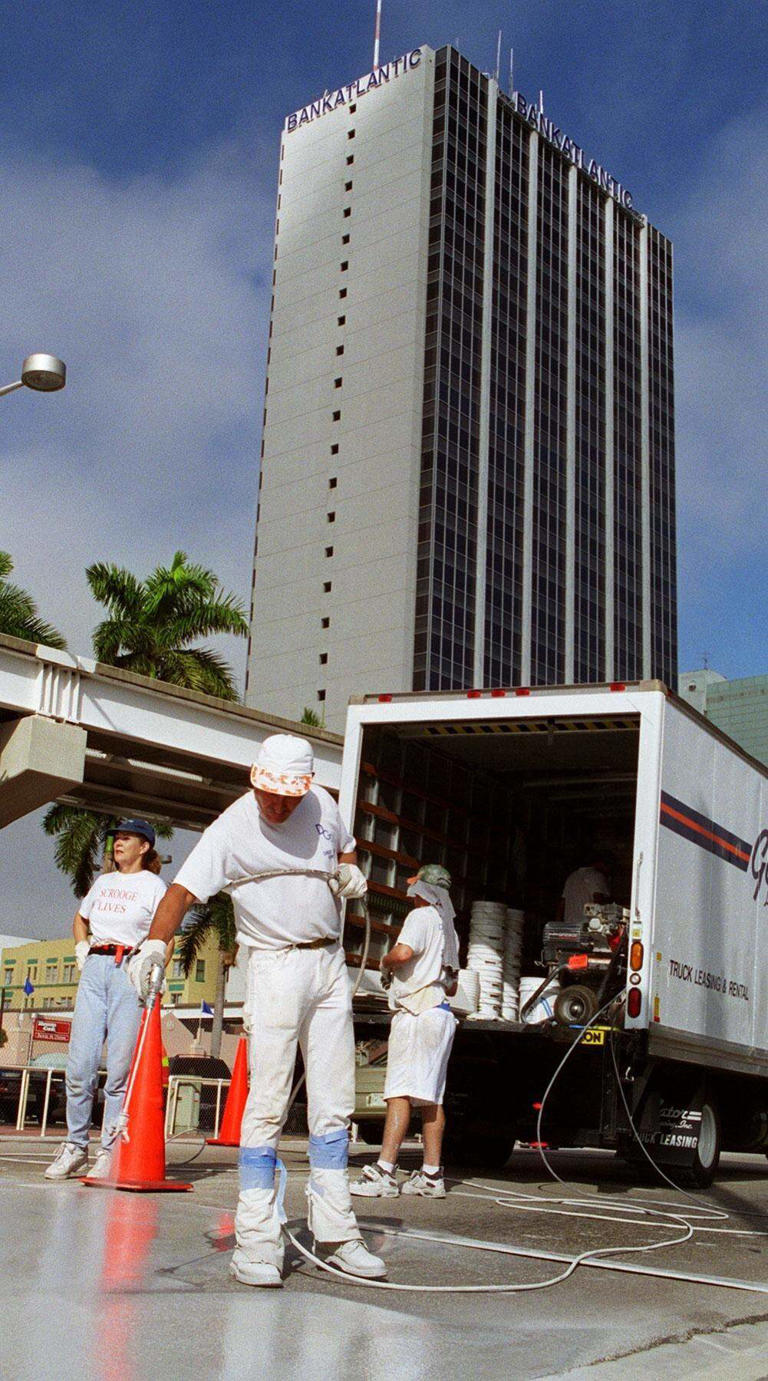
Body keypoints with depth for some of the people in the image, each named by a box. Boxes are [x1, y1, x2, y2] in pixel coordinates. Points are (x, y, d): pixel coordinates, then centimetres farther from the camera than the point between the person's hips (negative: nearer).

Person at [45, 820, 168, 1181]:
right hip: (94, 967, 5)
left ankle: (110, 1152, -3)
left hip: (131, 968, -5)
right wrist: (81, 950, 18)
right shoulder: (104, 881, 21)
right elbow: (80, 918, 35)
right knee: (80, 1063, -1)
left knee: (120, 1066, -7)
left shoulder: (153, 884, 6)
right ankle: (75, 1147, 8)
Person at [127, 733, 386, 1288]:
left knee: (335, 1106, 7)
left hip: (331, 963, 5)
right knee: (268, 1105, -9)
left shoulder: (323, 805, 5)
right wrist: (154, 943, -40)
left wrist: (350, 870, 2)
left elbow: (346, 846, 25)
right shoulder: (231, 828, -12)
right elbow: (183, 890, -23)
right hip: (276, 967, -5)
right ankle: (256, 1240, -1)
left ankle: (336, 1233, 15)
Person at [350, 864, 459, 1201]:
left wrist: (385, 963, -3)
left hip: (416, 1012, -10)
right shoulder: (448, 927, 24)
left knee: (400, 1091, -15)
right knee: (431, 1097, 9)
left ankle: (384, 1173, -22)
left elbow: (403, 952, -22)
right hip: (441, 1013, 10)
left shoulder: (421, 916, -4)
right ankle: (431, 1175, 9)